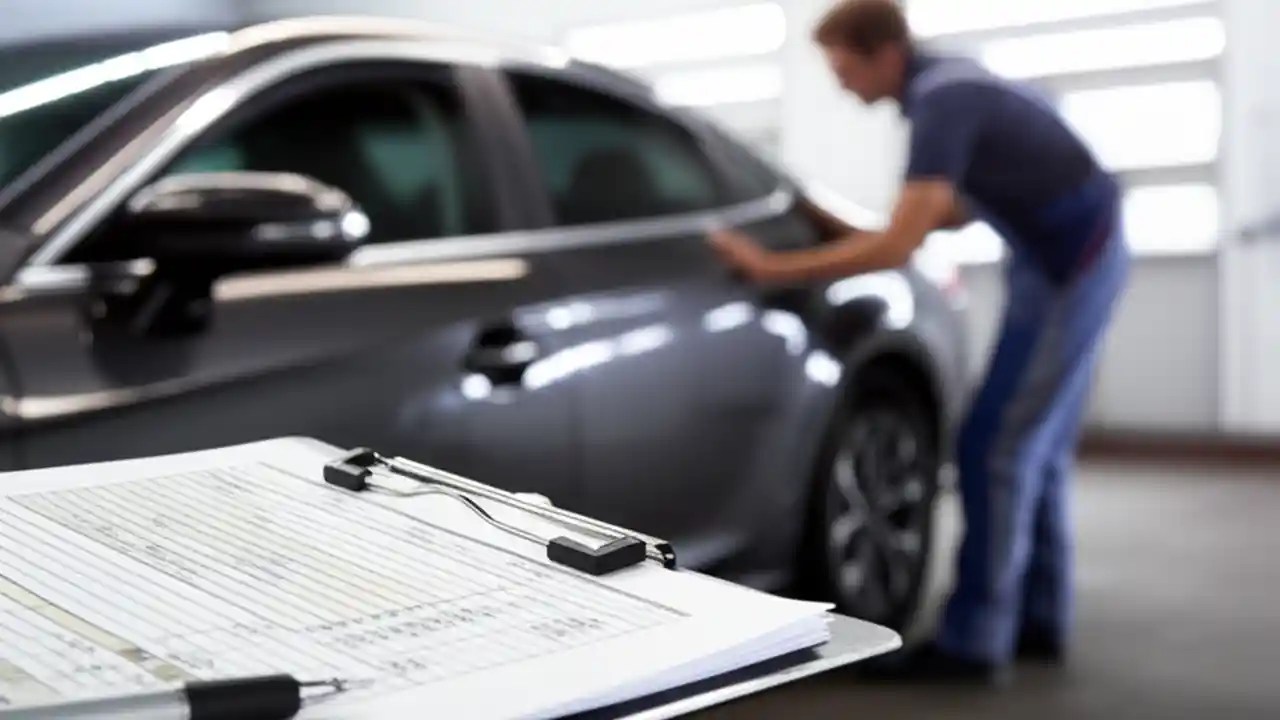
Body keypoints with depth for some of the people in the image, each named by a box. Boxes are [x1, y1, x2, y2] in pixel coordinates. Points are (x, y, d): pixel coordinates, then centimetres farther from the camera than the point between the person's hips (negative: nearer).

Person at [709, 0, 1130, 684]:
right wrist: (841, 229, 13)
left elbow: (896, 247, -28)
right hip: (1075, 257, 10)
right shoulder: (944, 84, 9)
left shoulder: (941, 102, -21)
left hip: (1071, 265, -10)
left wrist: (773, 268, -24)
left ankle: (974, 640, -4)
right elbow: (957, 209, 20)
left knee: (995, 446, -8)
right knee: (1036, 446, 13)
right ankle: (1040, 619, 20)